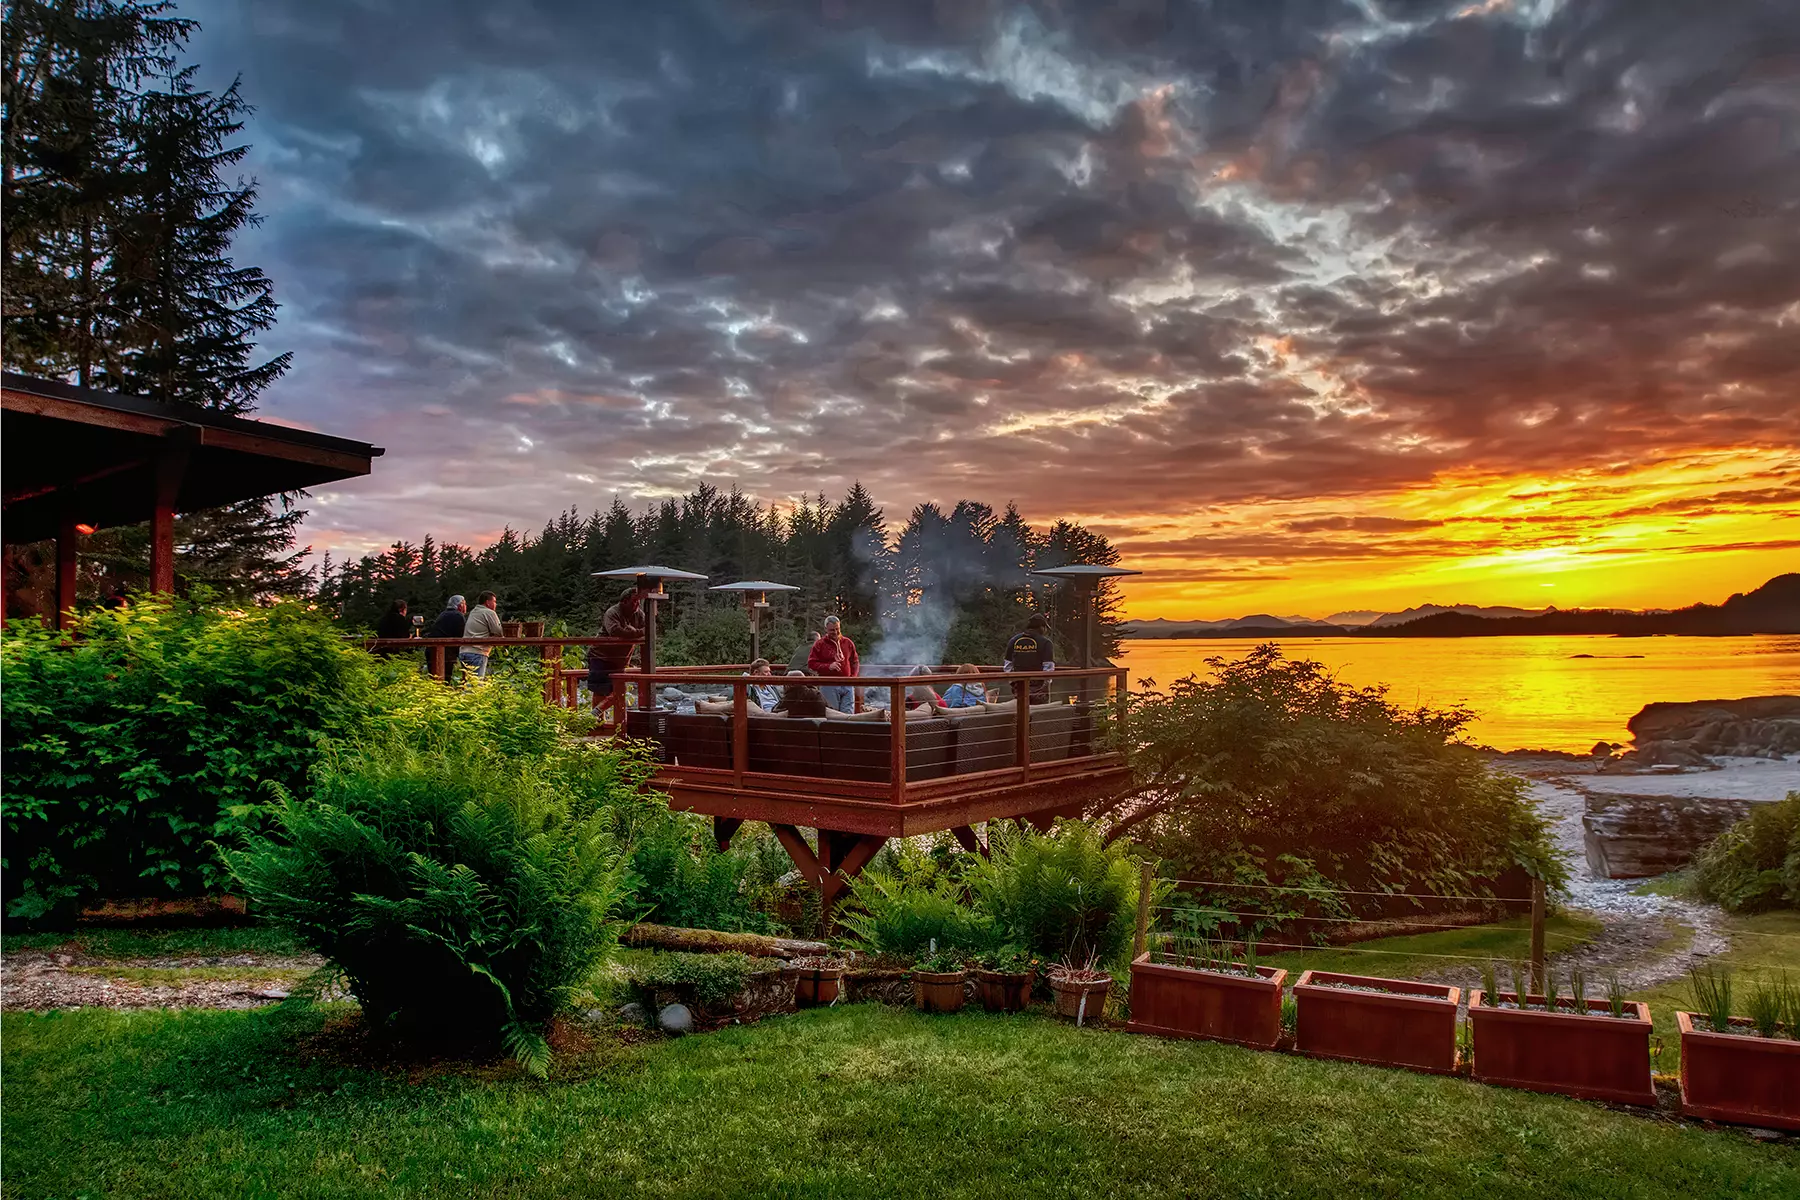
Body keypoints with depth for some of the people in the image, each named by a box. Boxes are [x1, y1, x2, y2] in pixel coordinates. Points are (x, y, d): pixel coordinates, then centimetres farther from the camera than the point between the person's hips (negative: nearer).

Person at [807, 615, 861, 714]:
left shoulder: (848, 643, 12)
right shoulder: (819, 644, 2)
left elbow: (855, 662, 21)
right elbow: (811, 663, -3)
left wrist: (853, 676, 4)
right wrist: (828, 666, -15)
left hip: (847, 685, 3)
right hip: (829, 686, -3)